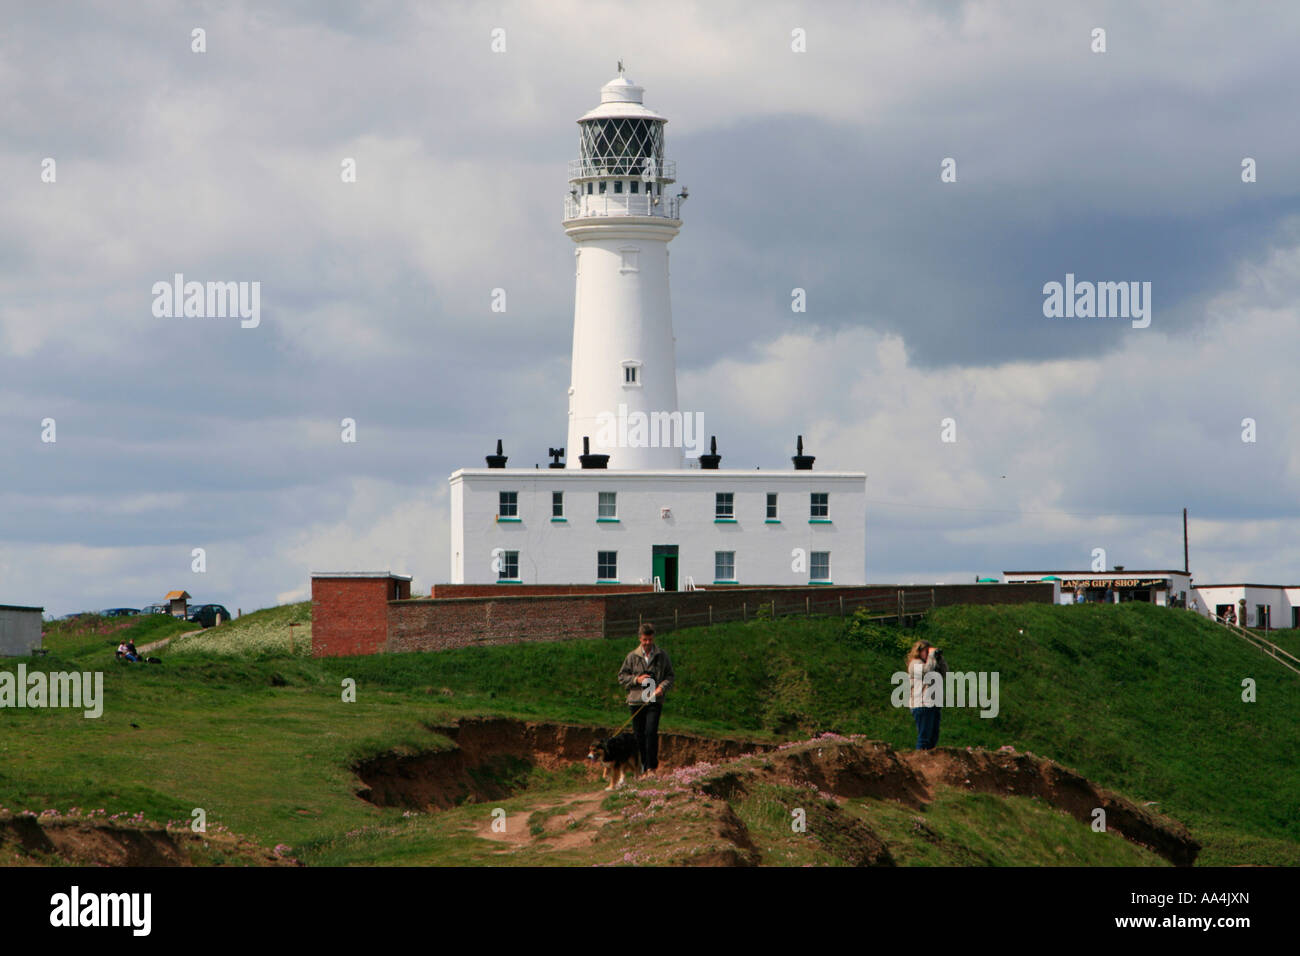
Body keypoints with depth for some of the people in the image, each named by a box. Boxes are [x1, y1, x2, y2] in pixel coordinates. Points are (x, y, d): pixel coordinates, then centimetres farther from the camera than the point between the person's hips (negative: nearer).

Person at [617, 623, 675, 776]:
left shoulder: (662, 655, 6)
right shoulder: (632, 657, 6)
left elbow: (670, 676, 10)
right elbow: (622, 676, 10)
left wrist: (662, 687, -9)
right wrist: (636, 679, -7)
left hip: (654, 701, -2)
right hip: (636, 700, 2)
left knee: (651, 732, -15)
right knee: (639, 734, 5)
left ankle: (651, 767, -11)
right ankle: (641, 767, 15)